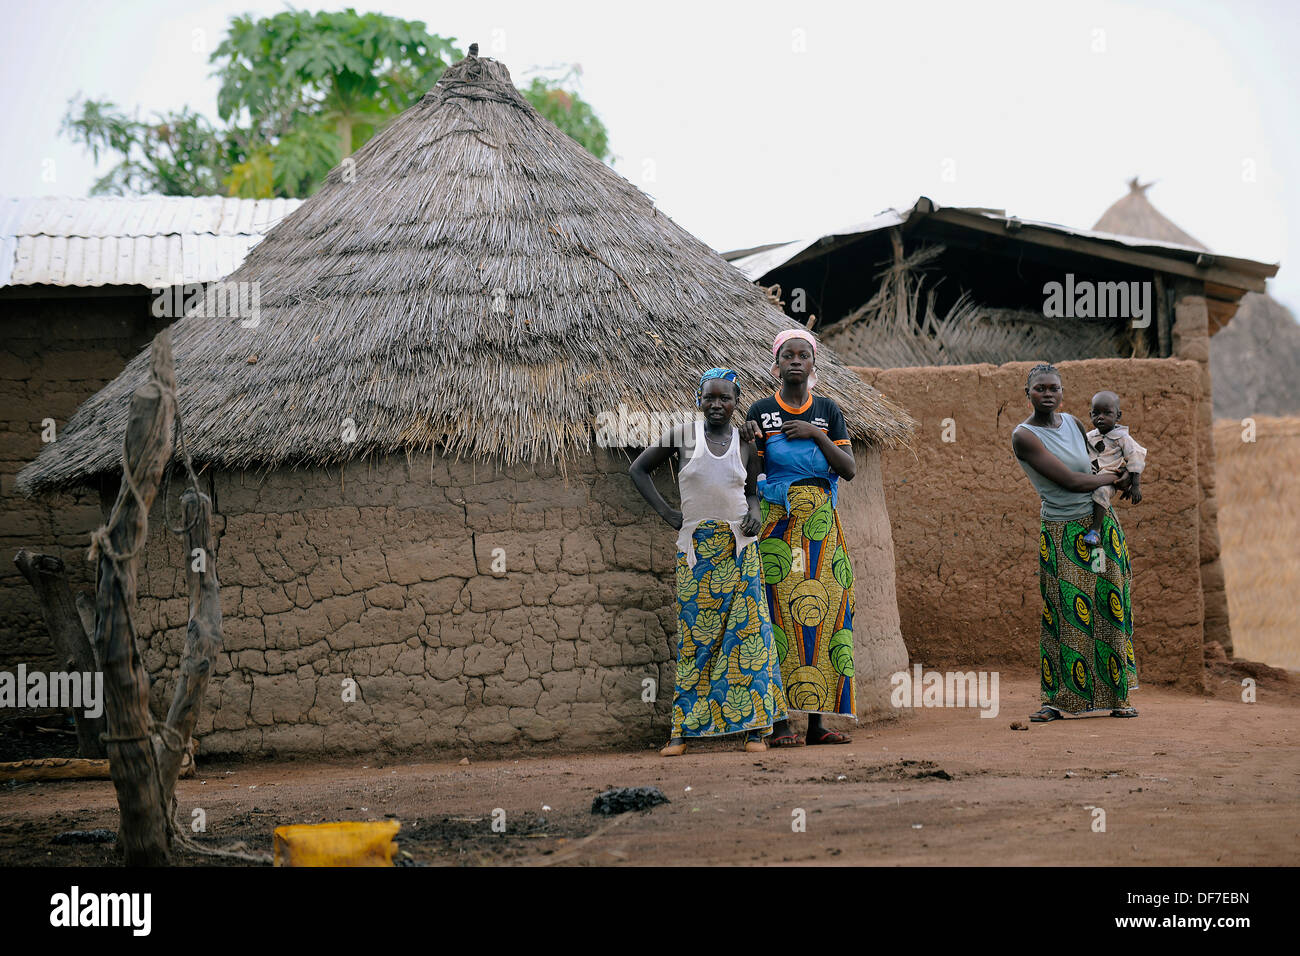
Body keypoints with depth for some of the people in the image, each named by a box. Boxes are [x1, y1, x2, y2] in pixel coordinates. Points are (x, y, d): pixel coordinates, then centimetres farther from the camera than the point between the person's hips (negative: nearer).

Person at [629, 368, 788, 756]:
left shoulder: (746, 443, 7)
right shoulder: (682, 435, 0)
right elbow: (638, 469, 8)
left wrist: (754, 514, -2)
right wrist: (665, 511, 0)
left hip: (739, 546, 1)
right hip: (696, 547, -1)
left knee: (747, 630, -5)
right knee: (695, 636, -2)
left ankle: (754, 726, -3)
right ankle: (682, 730, 2)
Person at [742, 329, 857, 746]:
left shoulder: (828, 410, 11)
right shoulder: (761, 411, 4)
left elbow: (849, 470, 4)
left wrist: (818, 435, -7)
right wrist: (750, 442, -15)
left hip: (821, 524, 3)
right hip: (777, 521, -3)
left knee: (822, 612, -2)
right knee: (778, 614, -8)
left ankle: (816, 720, 2)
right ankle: (779, 721, -7)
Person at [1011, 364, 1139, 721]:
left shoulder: (1072, 422, 4)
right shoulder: (1024, 436, -15)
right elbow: (1071, 481, -19)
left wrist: (1118, 483, 2)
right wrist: (1113, 477, -6)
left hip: (1101, 524, 5)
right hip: (1061, 533, -5)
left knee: (1110, 611, 4)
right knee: (1063, 615, -6)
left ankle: (1115, 696, 9)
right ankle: (1057, 700, 2)